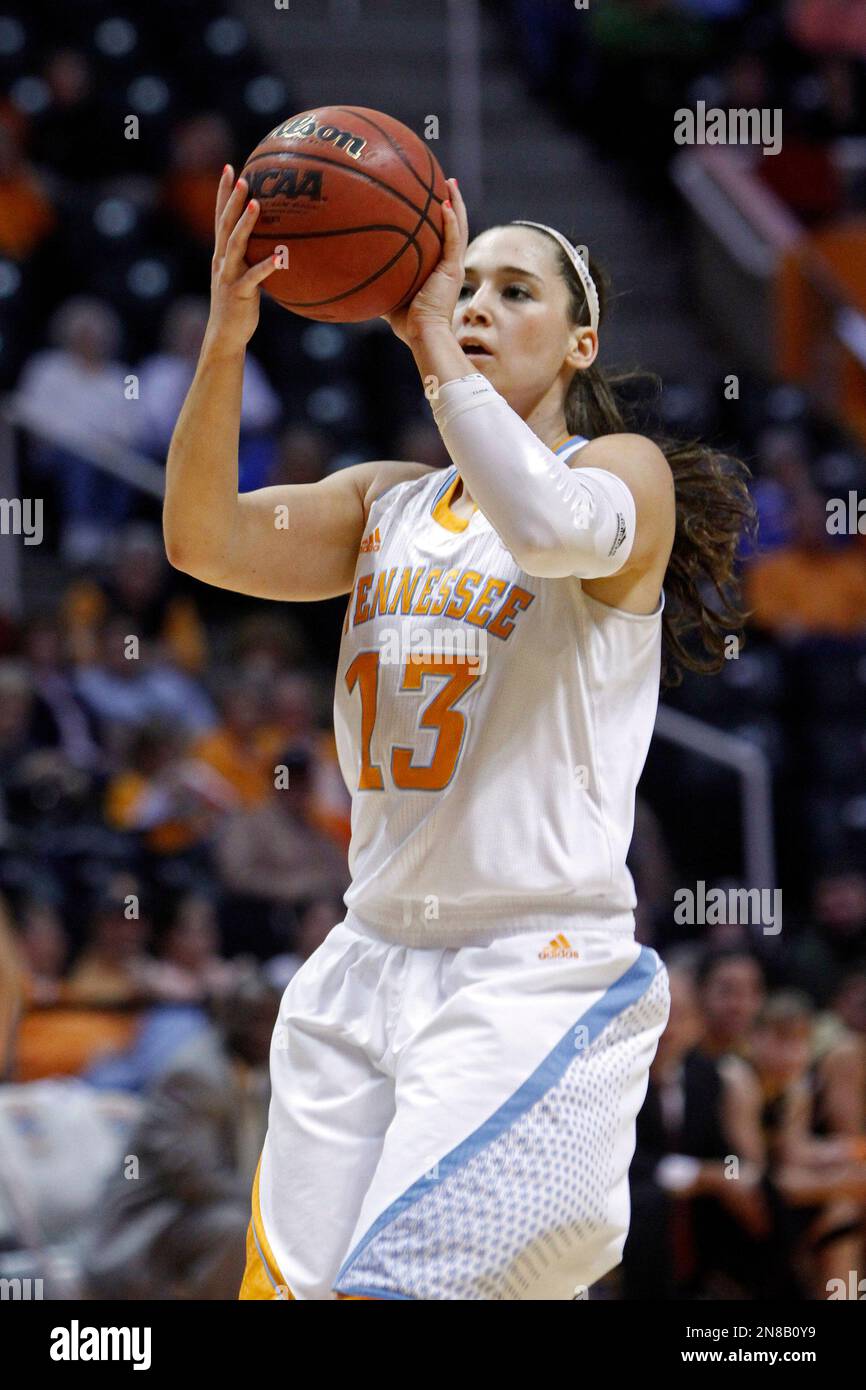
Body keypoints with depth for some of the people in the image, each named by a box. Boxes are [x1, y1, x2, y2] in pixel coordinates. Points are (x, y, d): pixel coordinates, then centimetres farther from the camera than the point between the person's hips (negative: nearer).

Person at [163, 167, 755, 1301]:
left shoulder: (626, 471, -1)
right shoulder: (386, 505, 14)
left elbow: (555, 527, -26)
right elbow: (205, 540, -2)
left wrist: (433, 345, -21)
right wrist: (226, 342, -16)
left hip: (538, 981, -6)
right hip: (369, 964, 6)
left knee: (396, 1287, -17)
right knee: (290, 1289, 3)